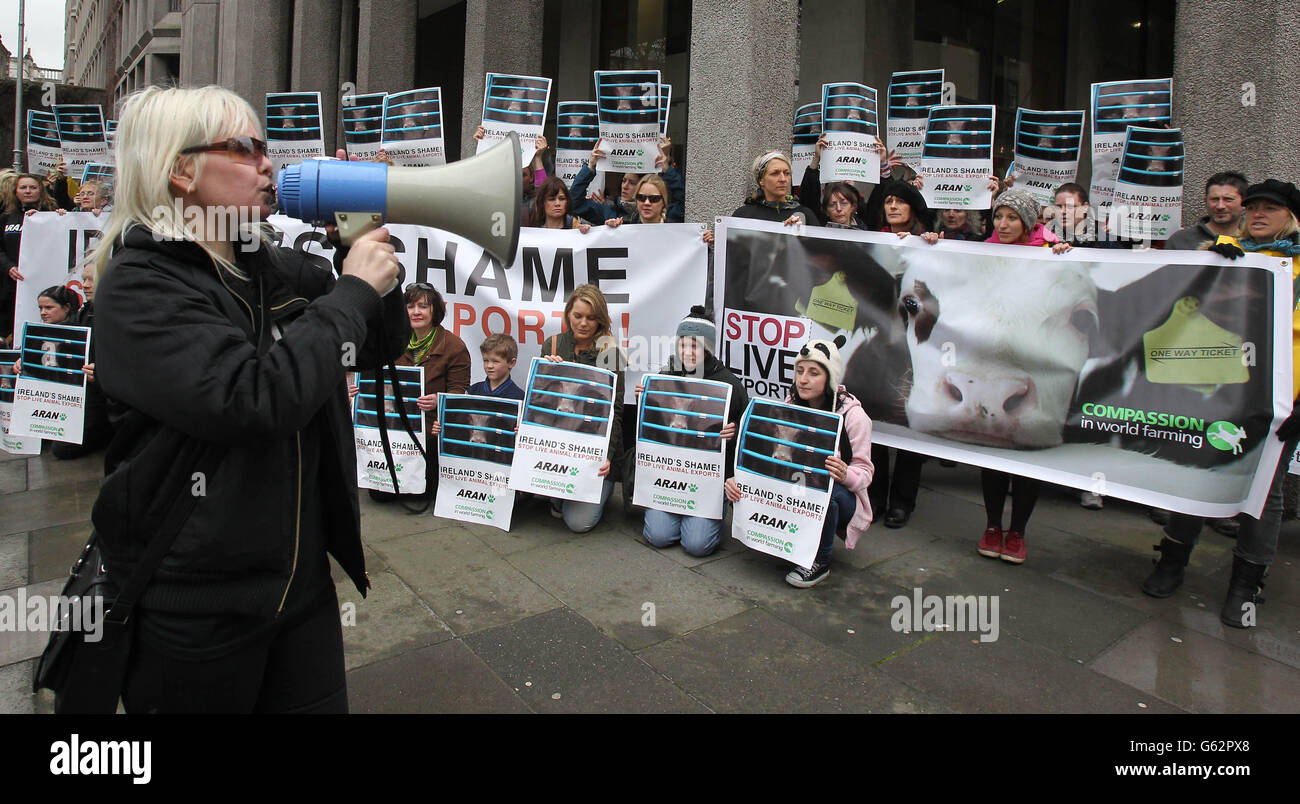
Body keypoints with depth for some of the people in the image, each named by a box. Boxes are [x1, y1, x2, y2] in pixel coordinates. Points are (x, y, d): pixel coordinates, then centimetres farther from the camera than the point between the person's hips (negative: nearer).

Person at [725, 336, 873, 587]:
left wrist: (845, 475, -37)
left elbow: (864, 471, -13)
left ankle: (820, 561, -12)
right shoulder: (789, 407, -3)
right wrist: (738, 480, -27)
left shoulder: (853, 415, -14)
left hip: (840, 499, -3)